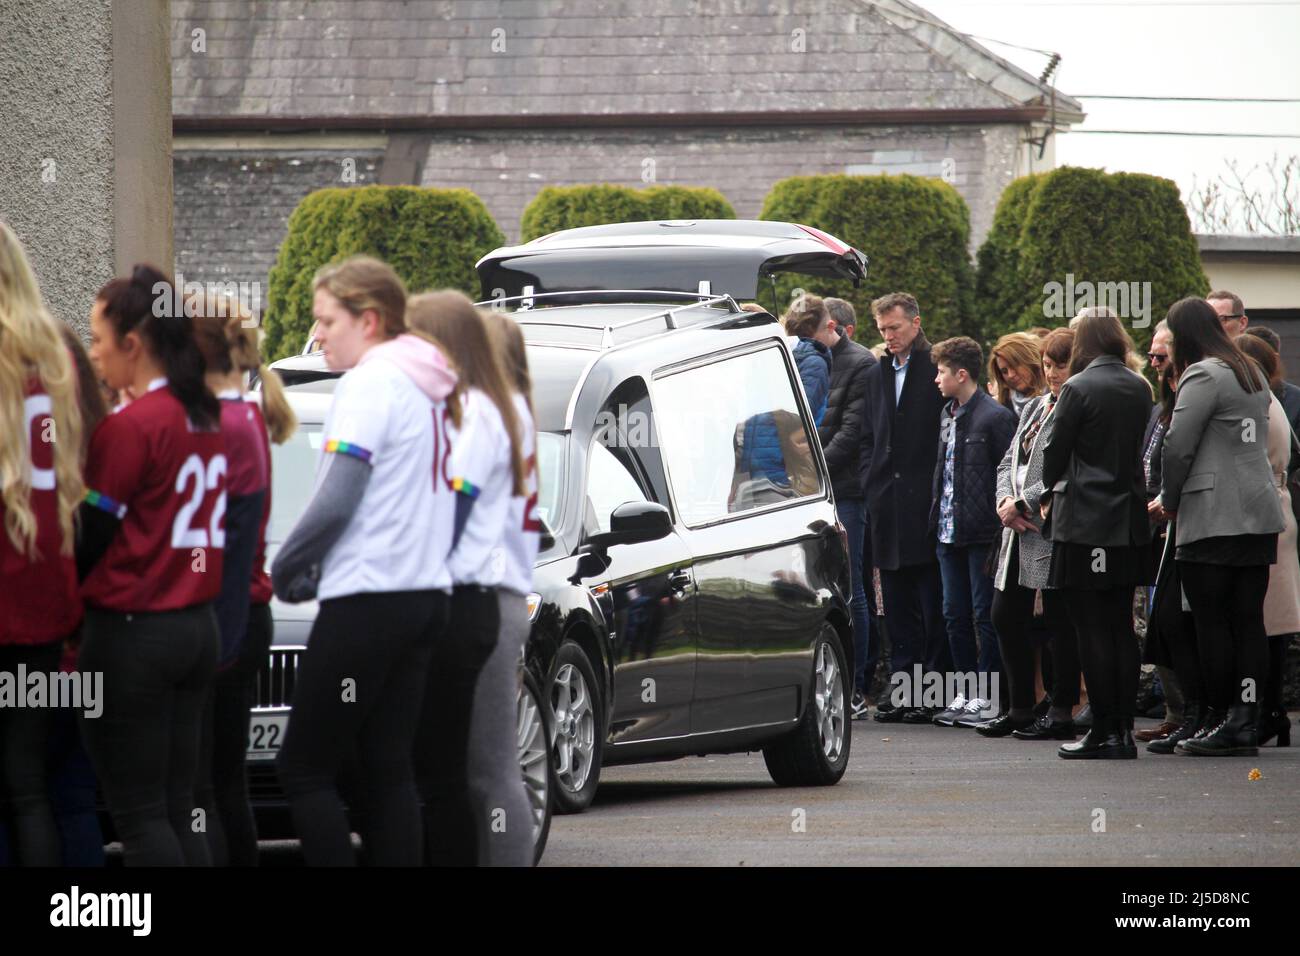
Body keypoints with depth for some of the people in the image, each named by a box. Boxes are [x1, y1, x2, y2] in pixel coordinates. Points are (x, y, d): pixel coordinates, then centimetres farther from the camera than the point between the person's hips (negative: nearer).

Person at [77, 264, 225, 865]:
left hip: (131, 633, -8)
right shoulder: (204, 417, 10)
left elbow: (90, 537, -10)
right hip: (197, 625, 8)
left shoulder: (130, 425, -14)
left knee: (137, 815, -3)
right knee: (176, 810, 11)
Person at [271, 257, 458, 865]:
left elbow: (336, 502, -18)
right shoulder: (426, 388, 17)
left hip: (367, 602, -9)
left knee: (304, 769, -5)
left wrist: (284, 571, -2)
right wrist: (312, 570, 14)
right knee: (388, 768, 8)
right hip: (425, 592, 9)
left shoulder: (371, 384, -11)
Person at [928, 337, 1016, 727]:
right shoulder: (948, 415, 15)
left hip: (982, 533, -8)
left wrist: (998, 523, -14)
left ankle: (985, 696, 0)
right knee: (955, 614, 9)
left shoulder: (995, 417, -10)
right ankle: (965, 692, 15)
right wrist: (938, 512, 16)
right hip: (950, 532, 8)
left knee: (985, 614, -3)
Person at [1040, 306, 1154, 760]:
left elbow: (1055, 452, -6)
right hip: (1129, 521, 6)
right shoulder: (1140, 388, 7)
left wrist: (1049, 494, 13)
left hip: (1084, 521, -6)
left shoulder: (1079, 389, -13)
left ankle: (1104, 731, -3)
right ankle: (1124, 730, 10)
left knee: (1092, 631, -3)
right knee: (1121, 628, 10)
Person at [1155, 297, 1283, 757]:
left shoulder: (1203, 377, -9)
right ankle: (1247, 721, 4)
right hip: (1260, 516, 8)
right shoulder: (1253, 374, 17)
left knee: (1212, 620, -3)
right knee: (1248, 619, 5)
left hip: (1213, 520, -8)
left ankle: (1220, 720, -4)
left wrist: (1169, 500, 3)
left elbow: (1178, 446, -13)